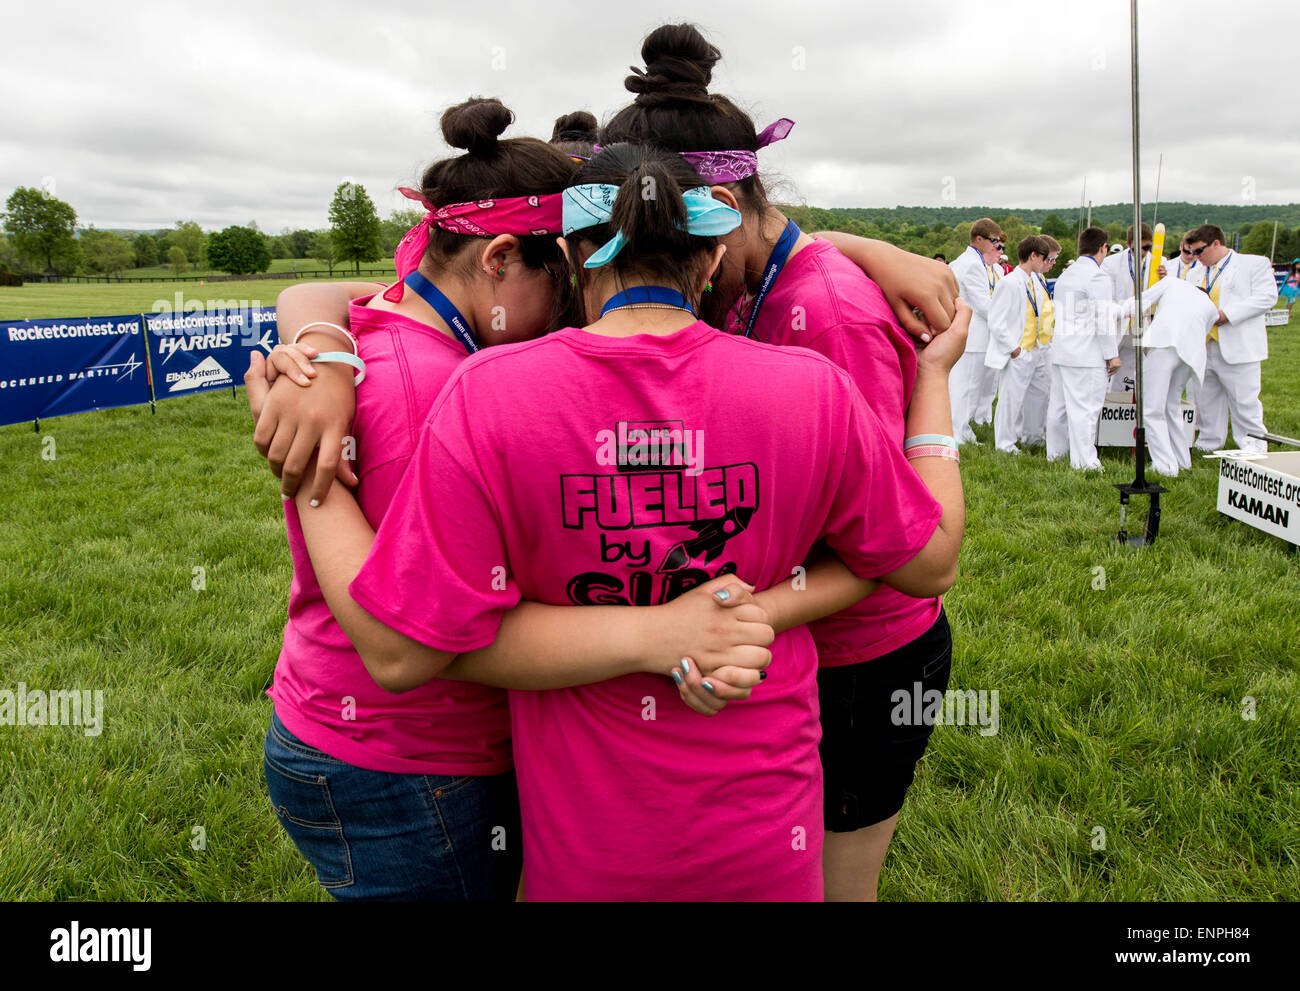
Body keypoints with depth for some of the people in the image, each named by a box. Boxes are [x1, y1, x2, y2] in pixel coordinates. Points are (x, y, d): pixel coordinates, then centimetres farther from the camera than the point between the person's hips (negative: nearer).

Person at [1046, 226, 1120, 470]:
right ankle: (1084, 461, -3)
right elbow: (1104, 320, -13)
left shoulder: (1065, 275, 15)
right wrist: (1112, 354, -8)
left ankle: (1055, 452, 24)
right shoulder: (1097, 277, -11)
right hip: (1087, 354, -9)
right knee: (1085, 407, -6)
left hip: (1061, 349, 9)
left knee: (1058, 404, 14)